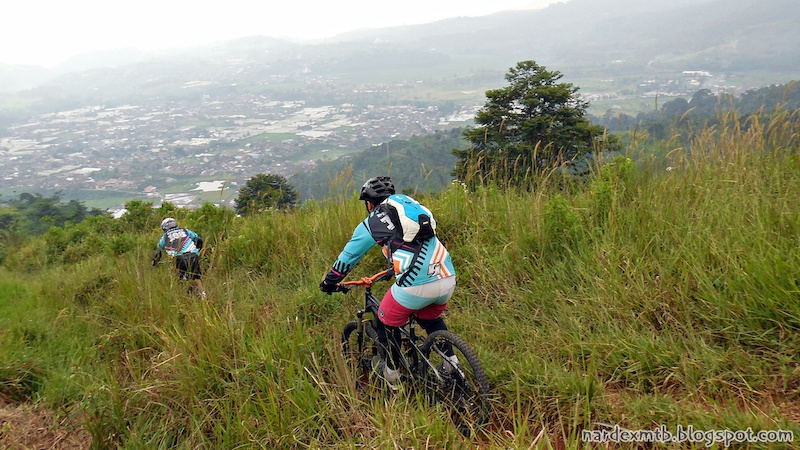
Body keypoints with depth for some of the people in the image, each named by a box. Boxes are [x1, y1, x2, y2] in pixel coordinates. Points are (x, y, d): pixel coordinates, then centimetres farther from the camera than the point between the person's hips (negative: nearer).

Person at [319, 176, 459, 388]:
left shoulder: (371, 223, 8)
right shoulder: (411, 205, 23)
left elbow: (347, 257, 19)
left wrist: (329, 283, 36)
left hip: (416, 285, -6)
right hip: (448, 278, 6)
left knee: (387, 322, 21)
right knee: (431, 319, 33)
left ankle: (391, 372, 35)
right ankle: (452, 365, 26)